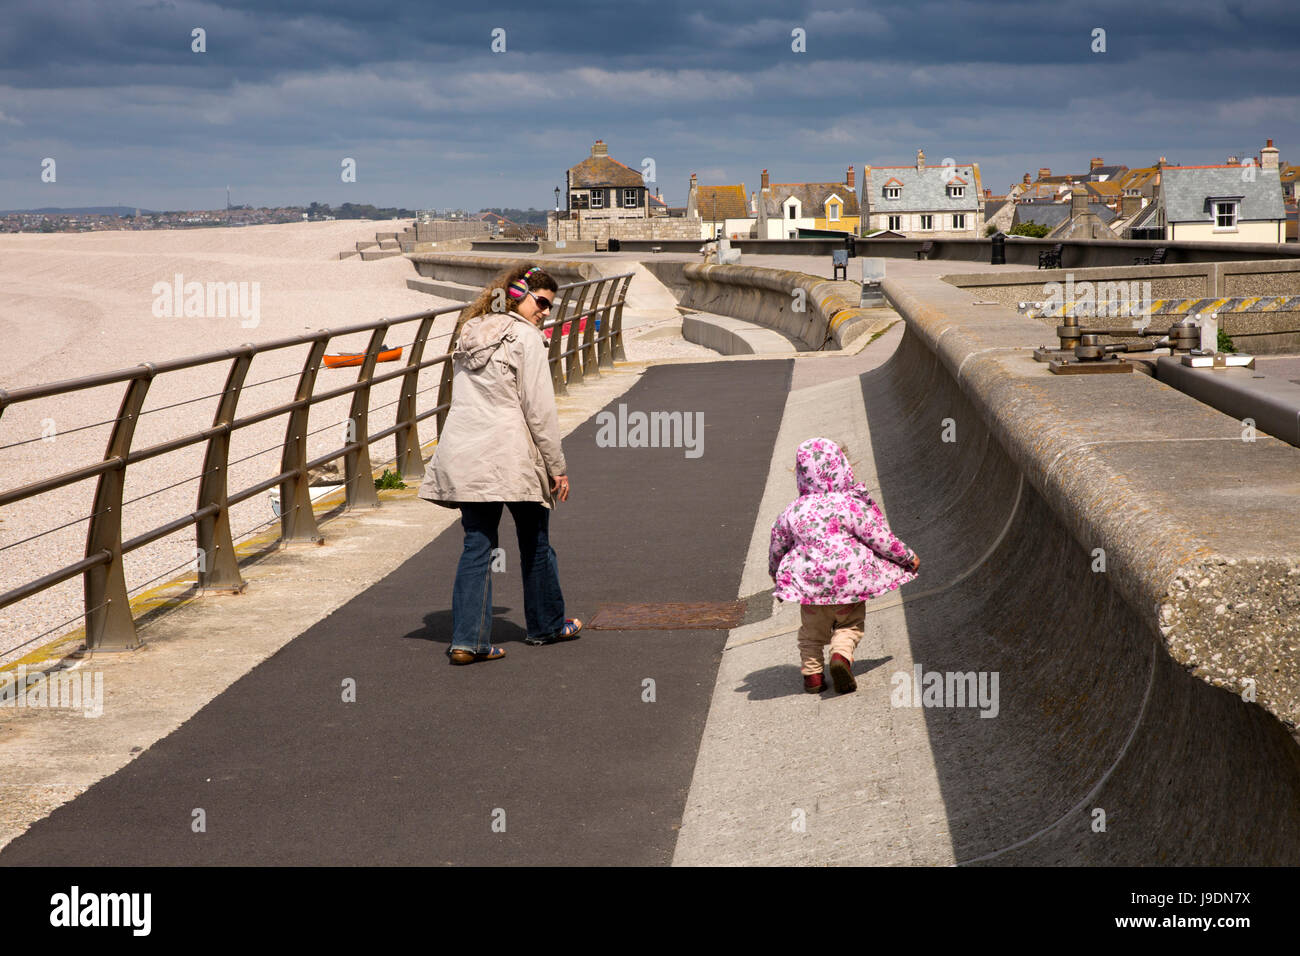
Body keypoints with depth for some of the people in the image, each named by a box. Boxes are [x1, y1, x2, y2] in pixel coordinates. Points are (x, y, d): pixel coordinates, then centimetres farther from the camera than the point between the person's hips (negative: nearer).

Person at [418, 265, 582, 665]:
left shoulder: (470, 335, 15)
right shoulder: (524, 338, -9)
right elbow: (539, 409, -12)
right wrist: (557, 466, -6)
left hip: (463, 458, 6)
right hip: (510, 456, -6)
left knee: (477, 545, 5)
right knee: (535, 543, 13)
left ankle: (468, 640, -4)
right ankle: (546, 625, 28)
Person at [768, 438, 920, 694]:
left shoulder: (794, 511, -2)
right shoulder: (851, 505, -13)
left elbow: (778, 542, 12)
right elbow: (880, 538, -8)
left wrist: (774, 569, 33)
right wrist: (907, 557, 8)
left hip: (808, 581, 3)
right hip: (848, 581, -2)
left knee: (812, 630, 21)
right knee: (850, 624, 15)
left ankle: (811, 672, 13)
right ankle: (842, 654, -11)